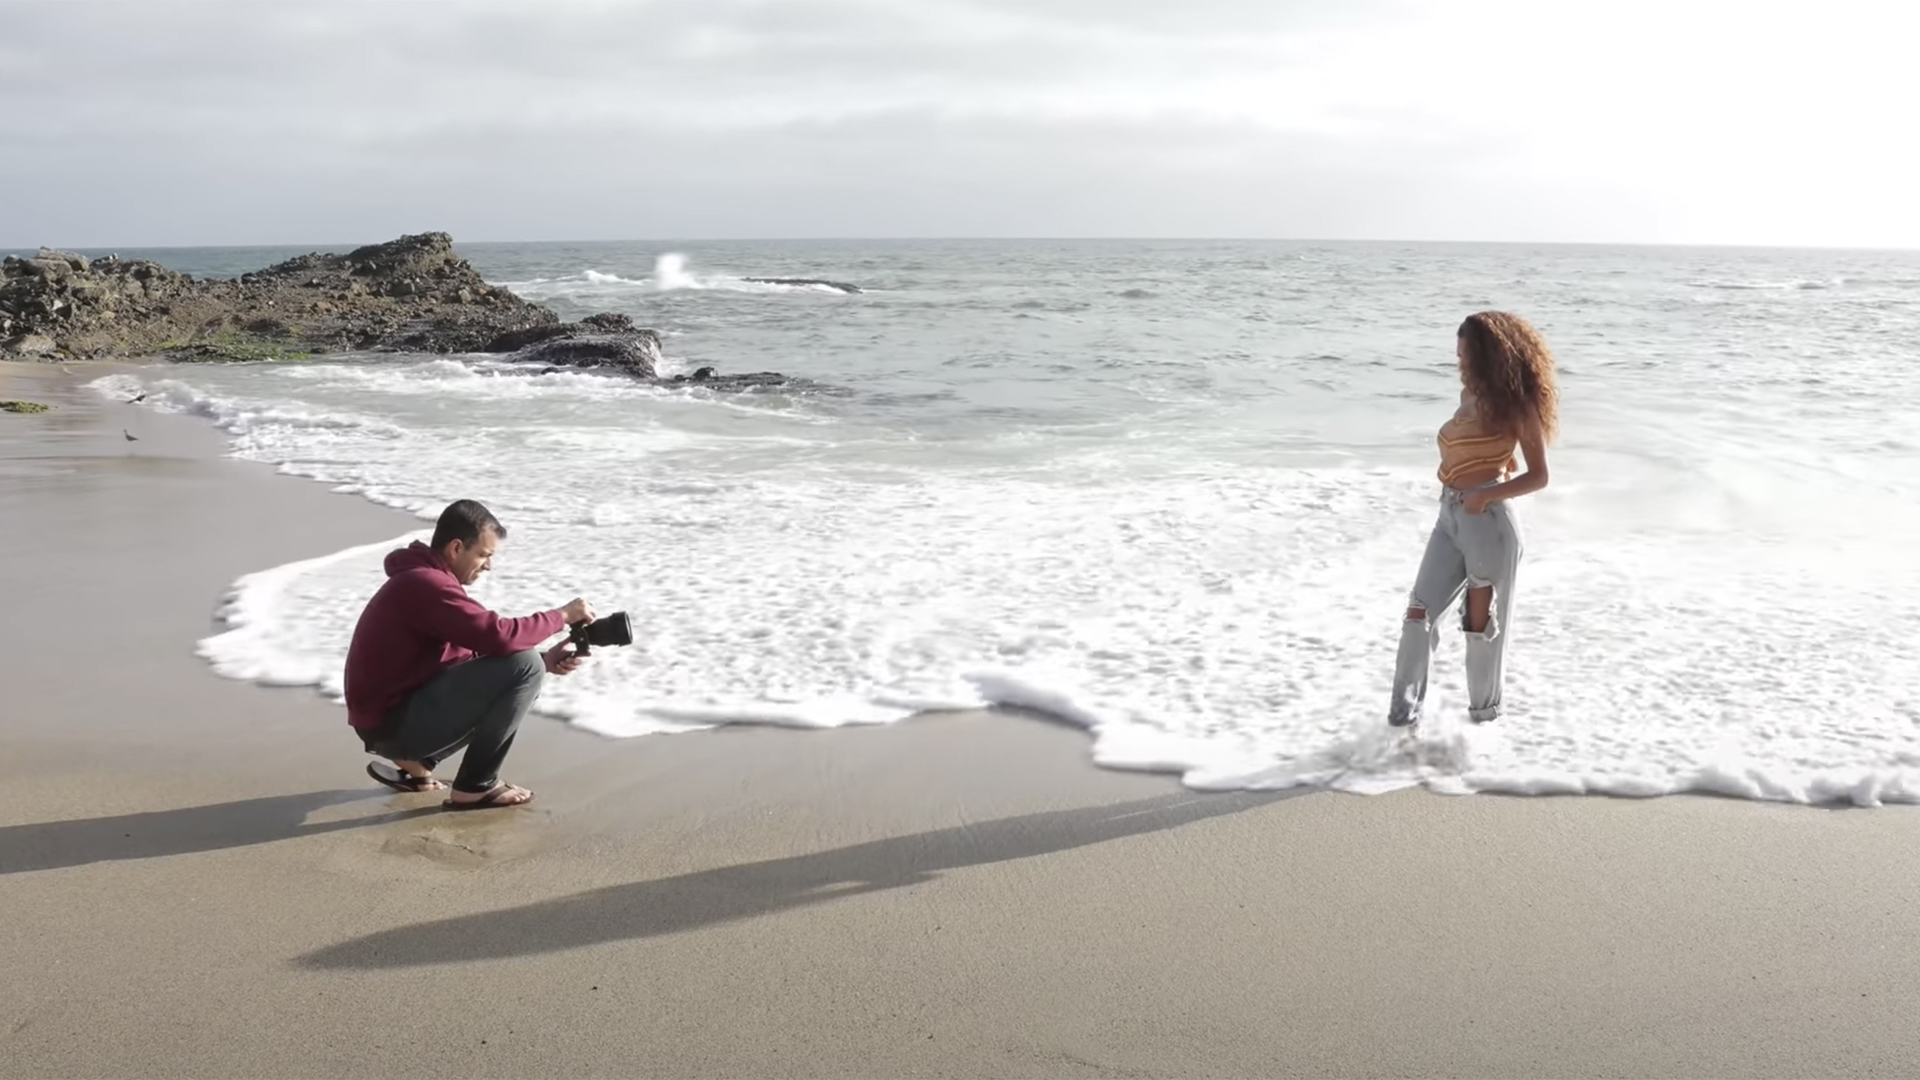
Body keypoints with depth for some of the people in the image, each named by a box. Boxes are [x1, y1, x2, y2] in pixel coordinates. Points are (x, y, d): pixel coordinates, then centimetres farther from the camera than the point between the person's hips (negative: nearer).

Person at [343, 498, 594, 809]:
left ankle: (412, 762, 13)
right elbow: (498, 636, -27)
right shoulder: (426, 584, -20)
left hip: (395, 713, 10)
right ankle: (475, 787, -7)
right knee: (524, 668, -17)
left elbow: (479, 649, 14)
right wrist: (562, 615, -13)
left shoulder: (426, 579, 14)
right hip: (392, 723, -10)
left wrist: (544, 660, 0)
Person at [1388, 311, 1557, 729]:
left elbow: (1539, 476, -8)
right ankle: (1404, 712, 3)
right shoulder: (1471, 395, 14)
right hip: (1450, 513, 6)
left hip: (1488, 517, -6)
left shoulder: (1514, 404, -5)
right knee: (1419, 611, -2)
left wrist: (1487, 494, -19)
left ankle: (1484, 711, 20)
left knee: (1482, 619, 4)